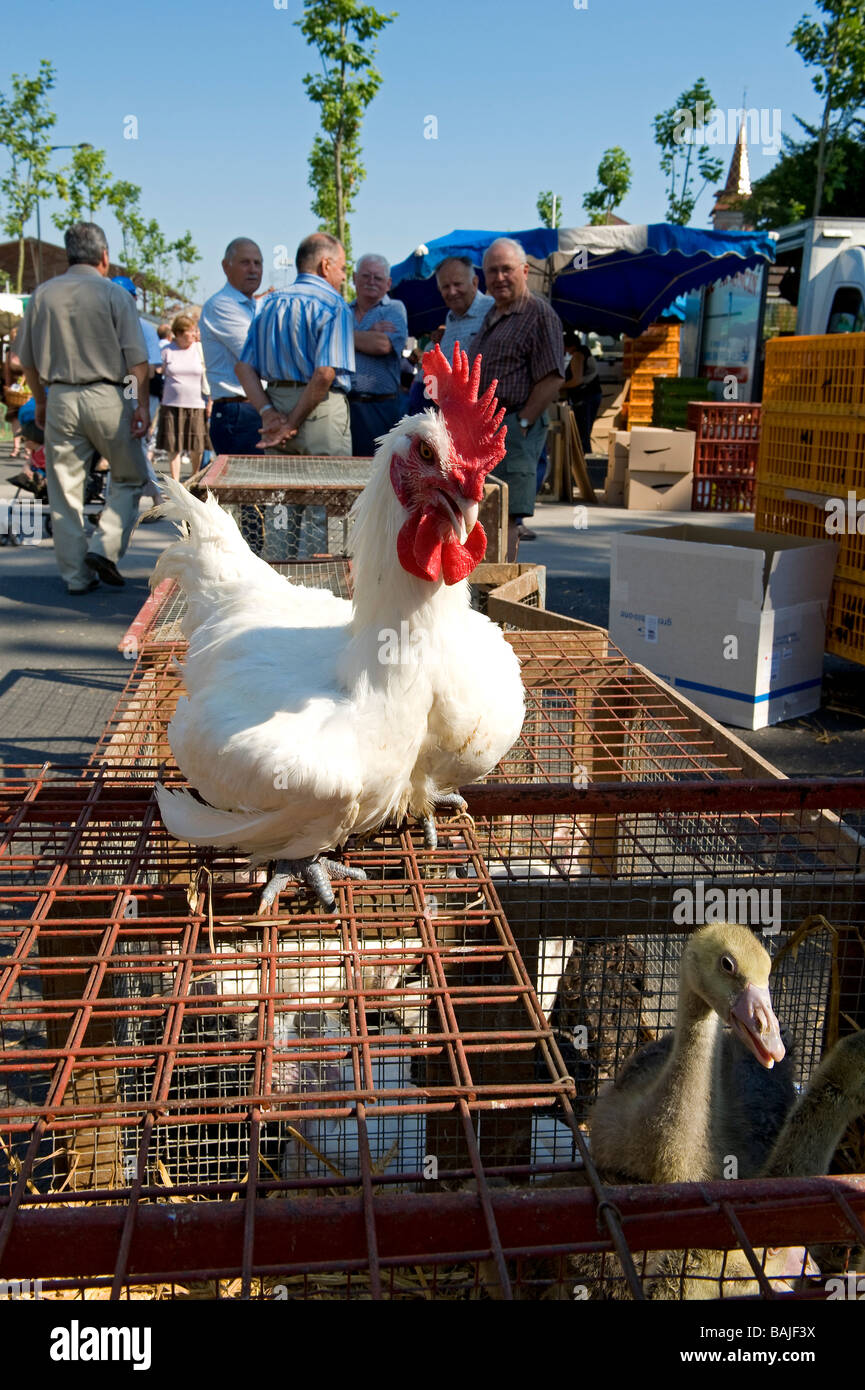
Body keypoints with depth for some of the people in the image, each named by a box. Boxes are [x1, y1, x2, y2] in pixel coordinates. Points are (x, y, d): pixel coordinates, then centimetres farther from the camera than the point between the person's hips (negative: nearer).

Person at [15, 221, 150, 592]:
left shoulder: (42, 294, 8)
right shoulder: (113, 294, -3)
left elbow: (27, 359, 13)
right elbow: (137, 359, -8)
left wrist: (40, 401, 23)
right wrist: (142, 404, -3)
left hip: (60, 398, 3)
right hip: (107, 397, -3)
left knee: (64, 492, 8)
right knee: (130, 479, 13)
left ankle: (76, 576, 11)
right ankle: (105, 547, -3)